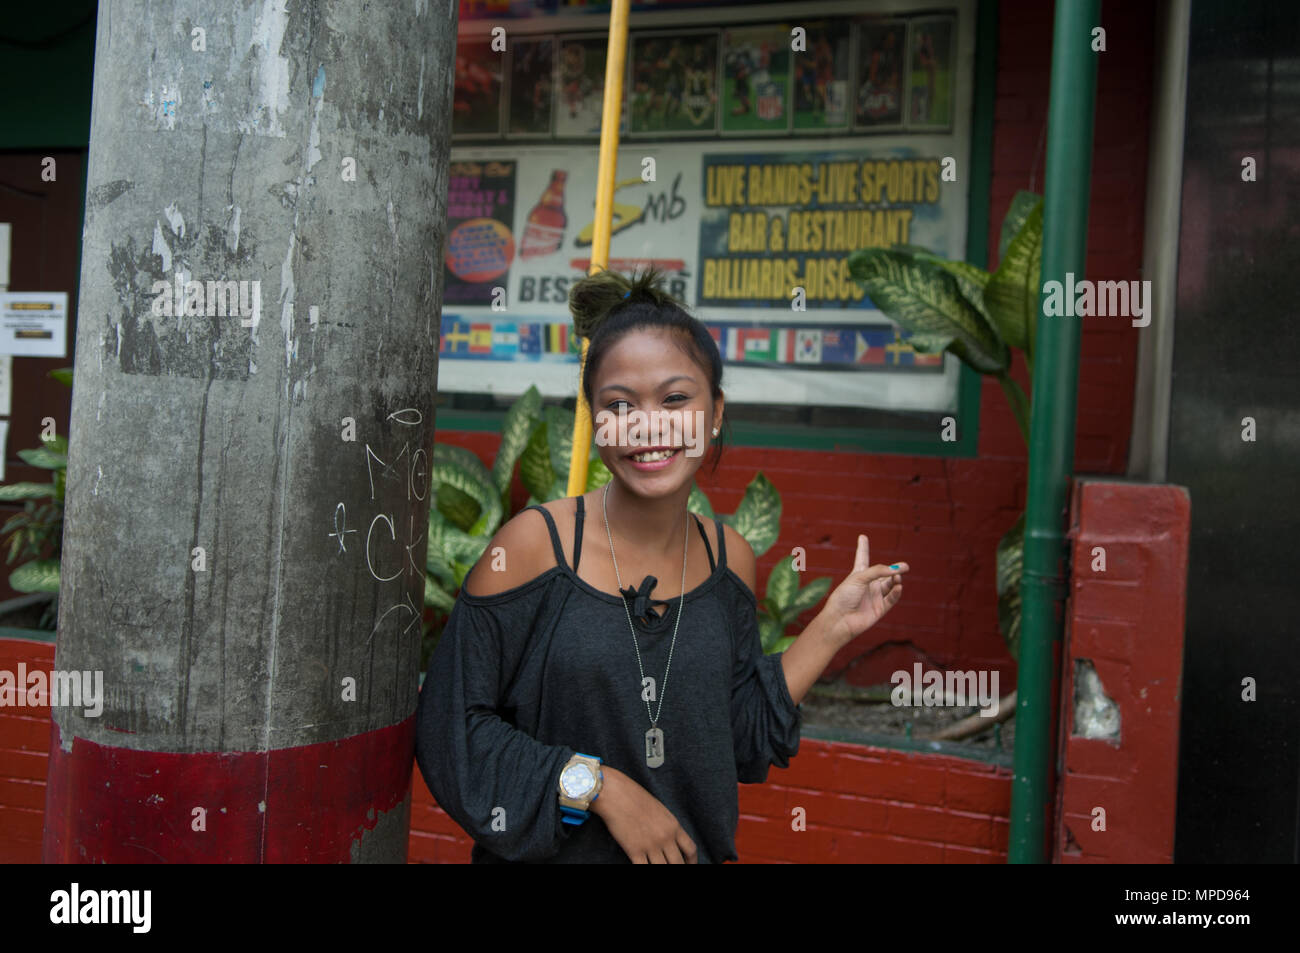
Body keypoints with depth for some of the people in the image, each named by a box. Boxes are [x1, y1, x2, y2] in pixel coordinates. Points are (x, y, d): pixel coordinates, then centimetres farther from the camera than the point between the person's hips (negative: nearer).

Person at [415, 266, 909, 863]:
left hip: (694, 854, 4)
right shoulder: (534, 543, -17)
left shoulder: (730, 557, -4)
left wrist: (833, 626, -3)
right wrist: (598, 786, -20)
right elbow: (451, 728, -15)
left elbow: (740, 739, 1)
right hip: (543, 857, -4)